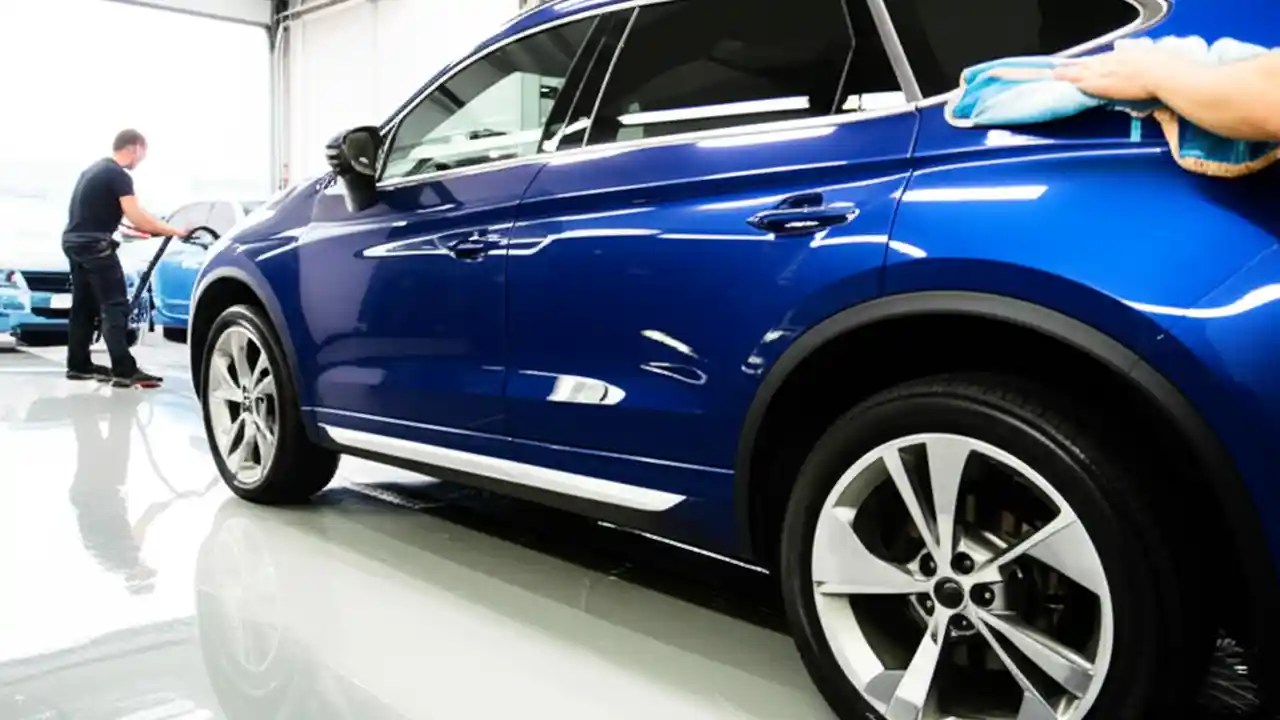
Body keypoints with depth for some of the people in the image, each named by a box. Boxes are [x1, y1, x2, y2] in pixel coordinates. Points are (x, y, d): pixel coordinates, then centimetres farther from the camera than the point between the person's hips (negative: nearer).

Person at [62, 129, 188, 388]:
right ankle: (124, 371, -15)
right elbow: (138, 219, -20)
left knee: (83, 305, 15)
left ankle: (78, 365, 20)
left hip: (74, 242, 10)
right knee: (115, 307, -11)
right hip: (95, 246, -10)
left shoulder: (94, 169, 17)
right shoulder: (119, 175, -13)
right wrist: (174, 231, -12)